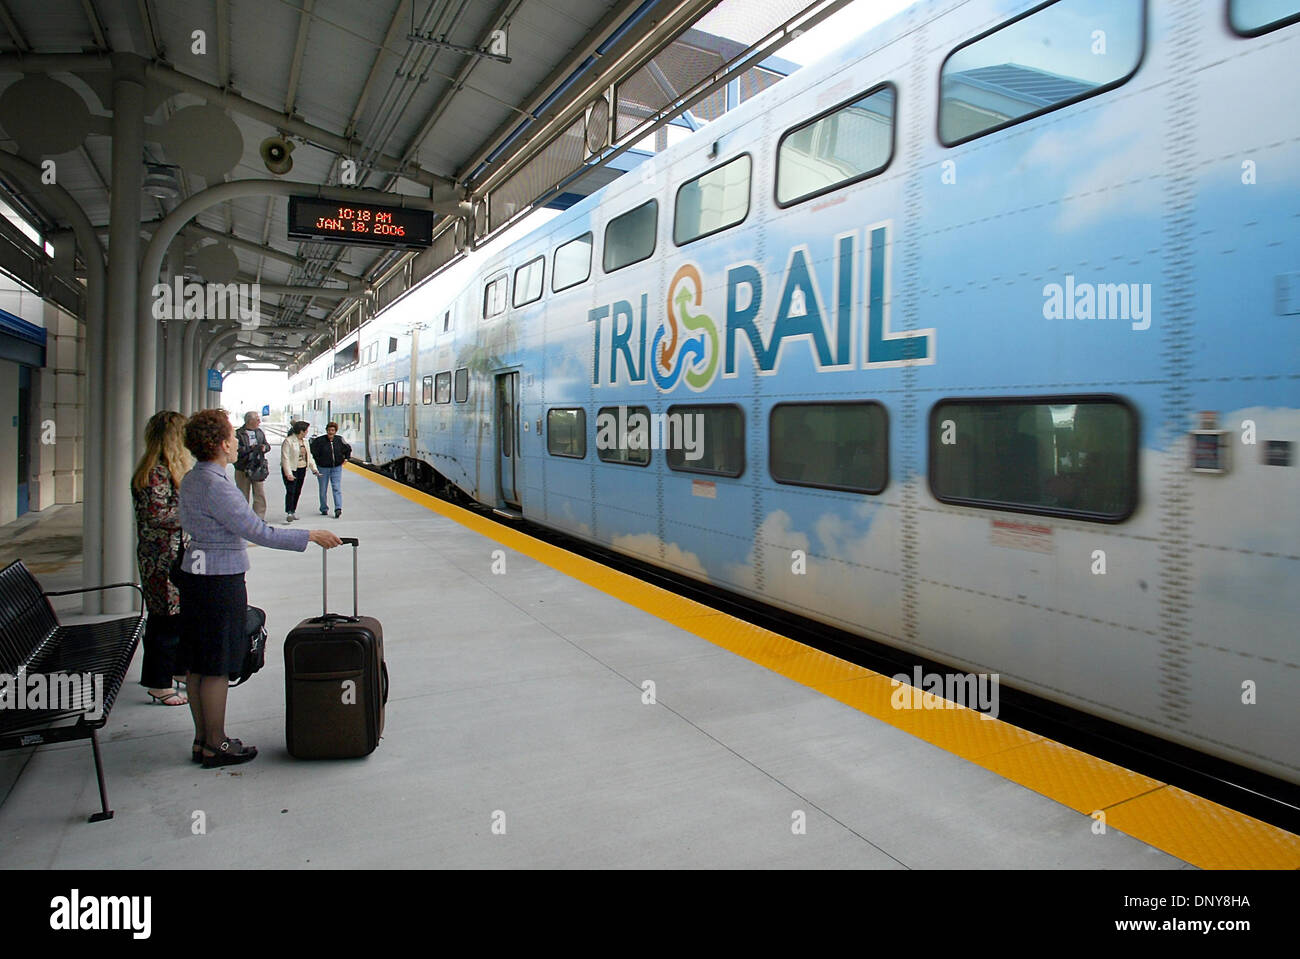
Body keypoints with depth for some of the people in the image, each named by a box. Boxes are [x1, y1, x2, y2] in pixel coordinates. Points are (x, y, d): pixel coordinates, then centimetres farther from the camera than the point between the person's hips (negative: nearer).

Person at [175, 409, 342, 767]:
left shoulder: (192, 479, 10)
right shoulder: (216, 486, -22)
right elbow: (260, 533, -22)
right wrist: (311, 536, -14)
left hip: (195, 576, 10)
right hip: (220, 583, -10)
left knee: (198, 666, 16)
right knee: (217, 668, 2)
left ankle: (202, 740, 27)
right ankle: (215, 746, 14)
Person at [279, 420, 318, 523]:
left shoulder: (305, 441, 11)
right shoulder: (288, 441, -13)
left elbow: (309, 456, 17)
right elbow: (285, 458, -16)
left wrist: (314, 469, 8)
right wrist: (288, 473, -23)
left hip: (302, 469, 7)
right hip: (291, 469, -7)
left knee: (298, 491, 11)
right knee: (290, 491, -12)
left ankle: (293, 511, 22)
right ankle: (288, 513, -13)